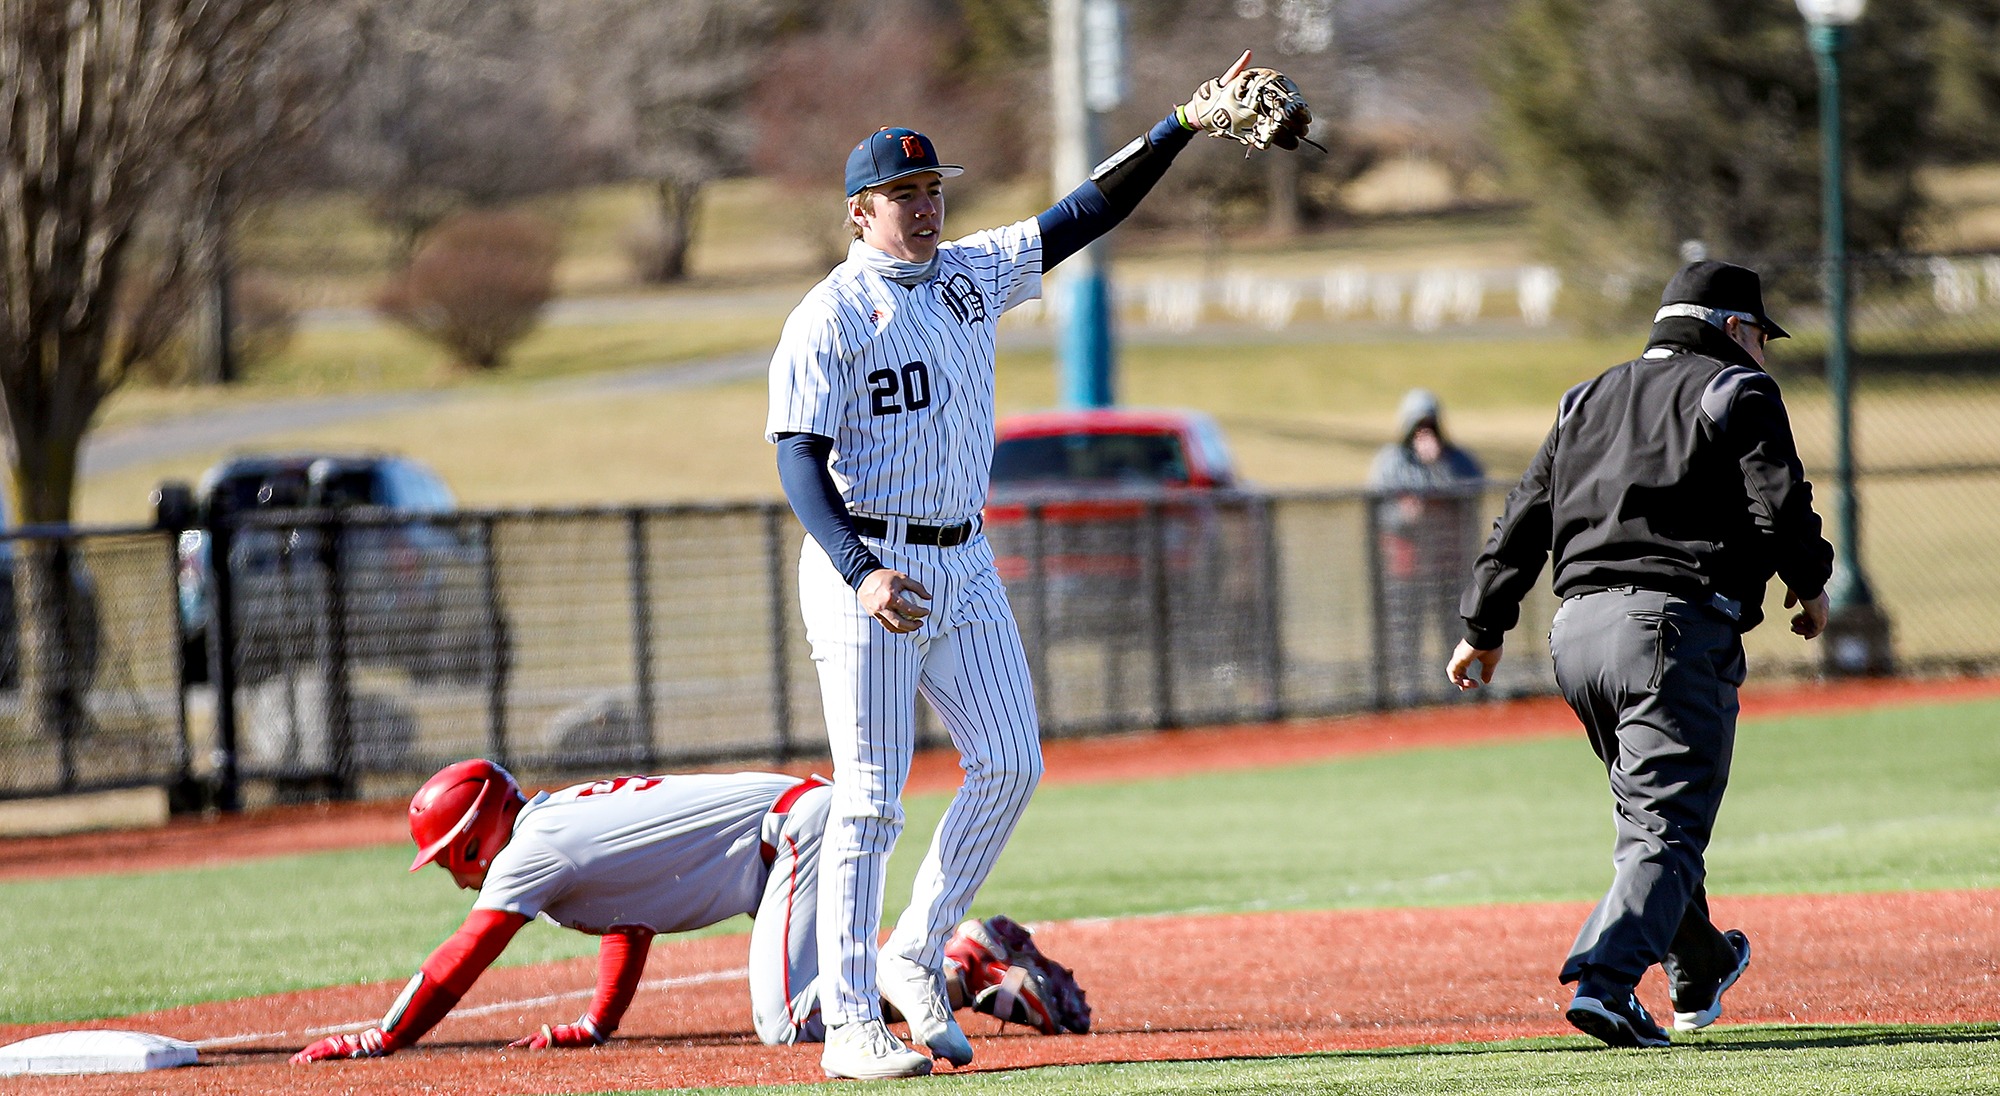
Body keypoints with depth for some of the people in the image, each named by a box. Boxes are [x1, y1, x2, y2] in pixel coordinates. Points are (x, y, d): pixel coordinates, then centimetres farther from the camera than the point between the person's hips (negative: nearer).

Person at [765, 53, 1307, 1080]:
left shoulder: (973, 274, 10)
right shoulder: (829, 317, -10)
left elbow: (1085, 214, 9)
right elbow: (799, 459, -17)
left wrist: (1184, 126, -1)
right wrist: (861, 573, -30)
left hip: (962, 566, 7)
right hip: (867, 563, -7)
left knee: (1010, 763, 0)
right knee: (870, 794, -7)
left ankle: (915, 957, 14)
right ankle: (850, 1024, -4)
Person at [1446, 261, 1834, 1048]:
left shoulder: (1589, 400, 23)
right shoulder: (1738, 393, 4)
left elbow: (1521, 523, 20)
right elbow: (1780, 506, -7)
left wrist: (1484, 628, 24)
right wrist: (1810, 588, 10)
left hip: (1577, 630, 7)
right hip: (1678, 624, -7)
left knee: (1654, 812, 24)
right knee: (1666, 826, -11)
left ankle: (1697, 975, 36)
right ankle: (1603, 983, -29)